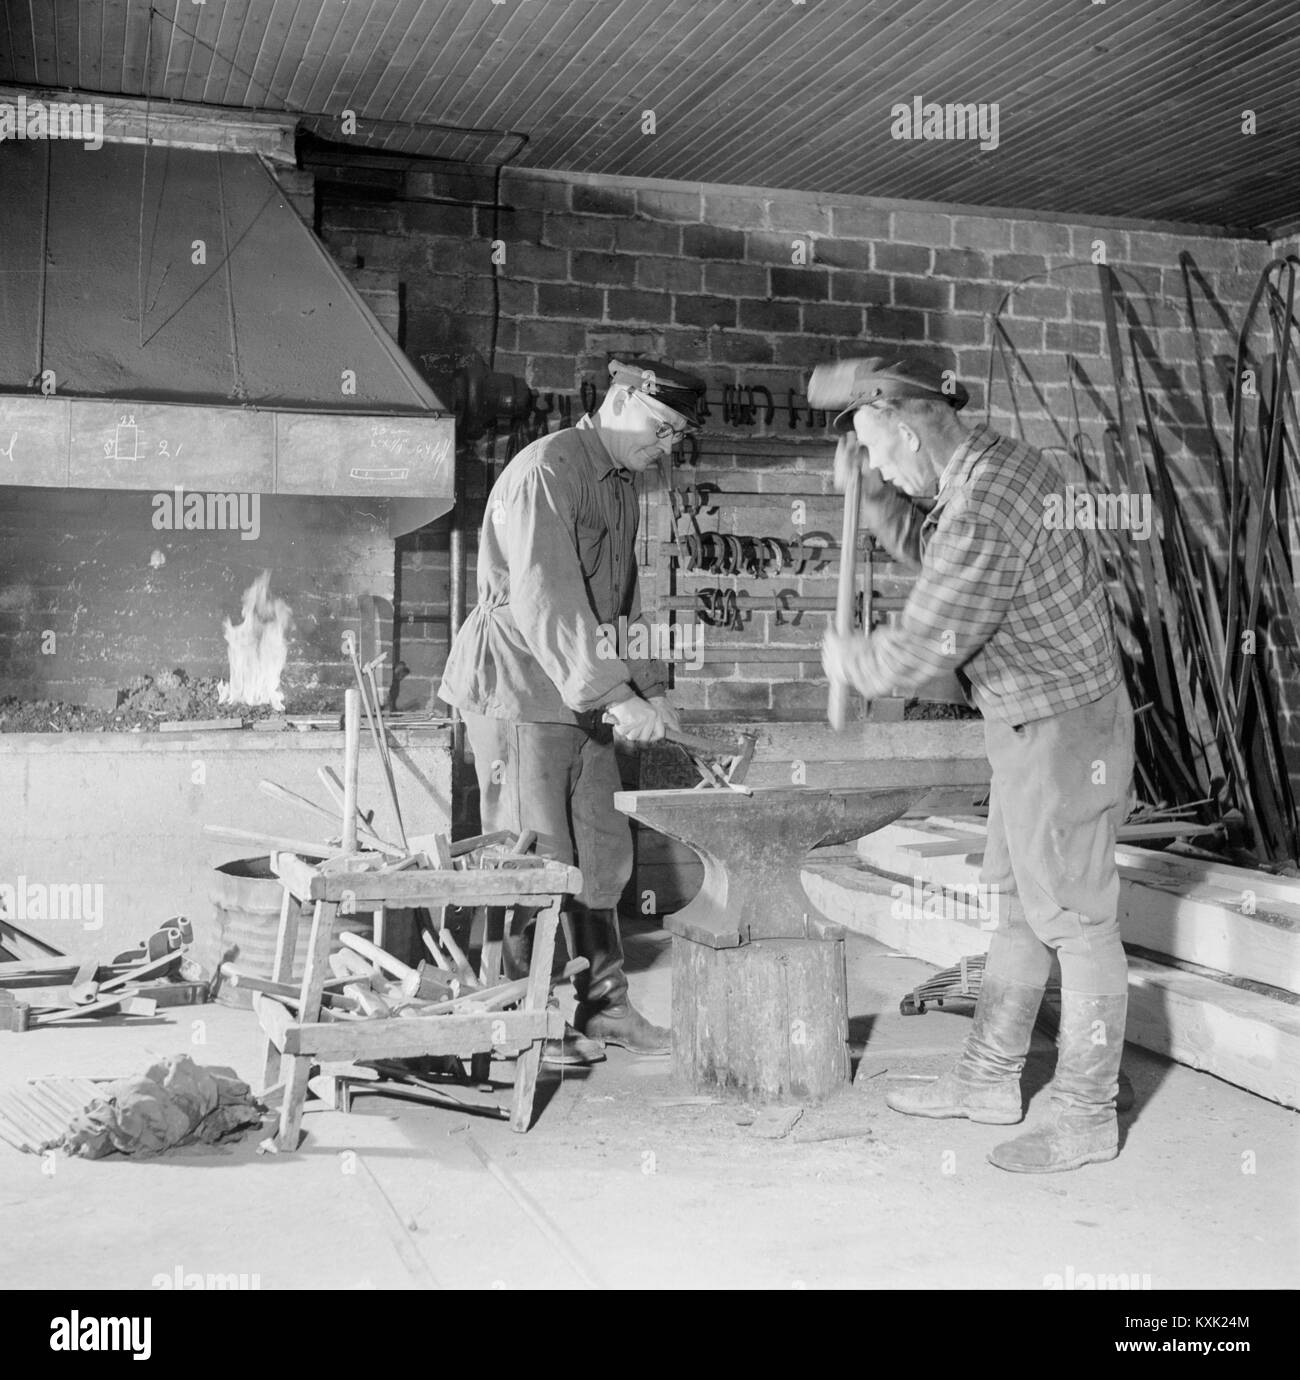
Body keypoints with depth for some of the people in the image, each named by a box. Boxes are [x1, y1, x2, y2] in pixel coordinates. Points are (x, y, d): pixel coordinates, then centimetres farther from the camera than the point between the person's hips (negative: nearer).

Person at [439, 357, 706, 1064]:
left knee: (603, 854, 11)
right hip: (519, 691, -9)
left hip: (584, 699, 9)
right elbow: (546, 604, -24)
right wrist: (614, 697, -28)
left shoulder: (621, 484, 14)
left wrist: (649, 686, 4)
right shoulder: (544, 473, -16)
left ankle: (603, 1004, 22)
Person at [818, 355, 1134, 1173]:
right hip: (1032, 728, 10)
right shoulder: (999, 464, 7)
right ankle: (989, 1080, 29)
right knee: (1019, 909, 17)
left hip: (1065, 731, -10)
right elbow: (927, 550, 25)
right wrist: (866, 490, 10)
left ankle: (1087, 1120, 12)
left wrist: (849, 663, -2)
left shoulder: (985, 505, -25)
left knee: (1075, 921, 0)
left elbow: (921, 649, -22)